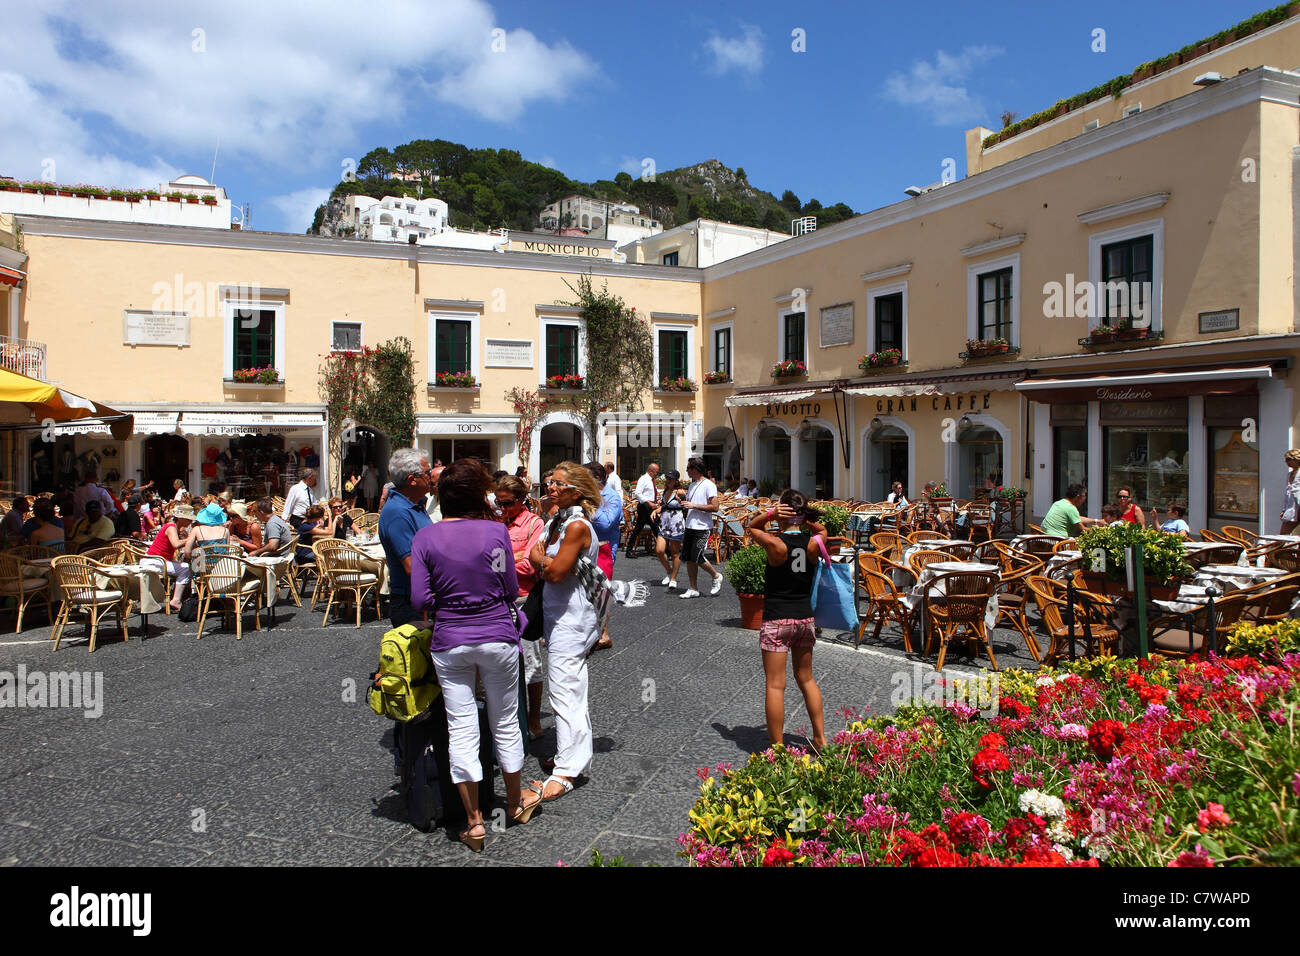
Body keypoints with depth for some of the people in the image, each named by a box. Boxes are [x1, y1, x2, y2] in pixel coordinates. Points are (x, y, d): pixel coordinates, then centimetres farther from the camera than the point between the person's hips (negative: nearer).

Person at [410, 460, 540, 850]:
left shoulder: (425, 537, -6)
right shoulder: (495, 531, -9)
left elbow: (420, 600, -8)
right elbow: (512, 591, -4)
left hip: (449, 643, 1)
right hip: (498, 638, 0)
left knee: (462, 730, 8)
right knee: (505, 722, 16)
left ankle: (474, 821, 14)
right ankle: (515, 802, 35)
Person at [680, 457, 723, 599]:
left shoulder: (709, 486, -11)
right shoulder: (692, 486, 15)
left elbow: (715, 507, -18)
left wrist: (694, 505, -19)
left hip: (702, 528, -8)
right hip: (690, 527, 8)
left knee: (697, 557, -9)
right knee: (689, 559, 6)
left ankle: (716, 576, 15)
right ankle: (693, 589, 14)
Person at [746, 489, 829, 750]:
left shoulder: (775, 544, -16)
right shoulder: (814, 542, -5)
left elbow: (752, 526, 4)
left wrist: (769, 513, -13)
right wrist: (806, 519, 1)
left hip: (777, 620, -5)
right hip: (805, 618, 5)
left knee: (775, 686, 2)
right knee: (806, 678, 21)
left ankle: (777, 747, 7)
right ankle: (821, 738, 27)